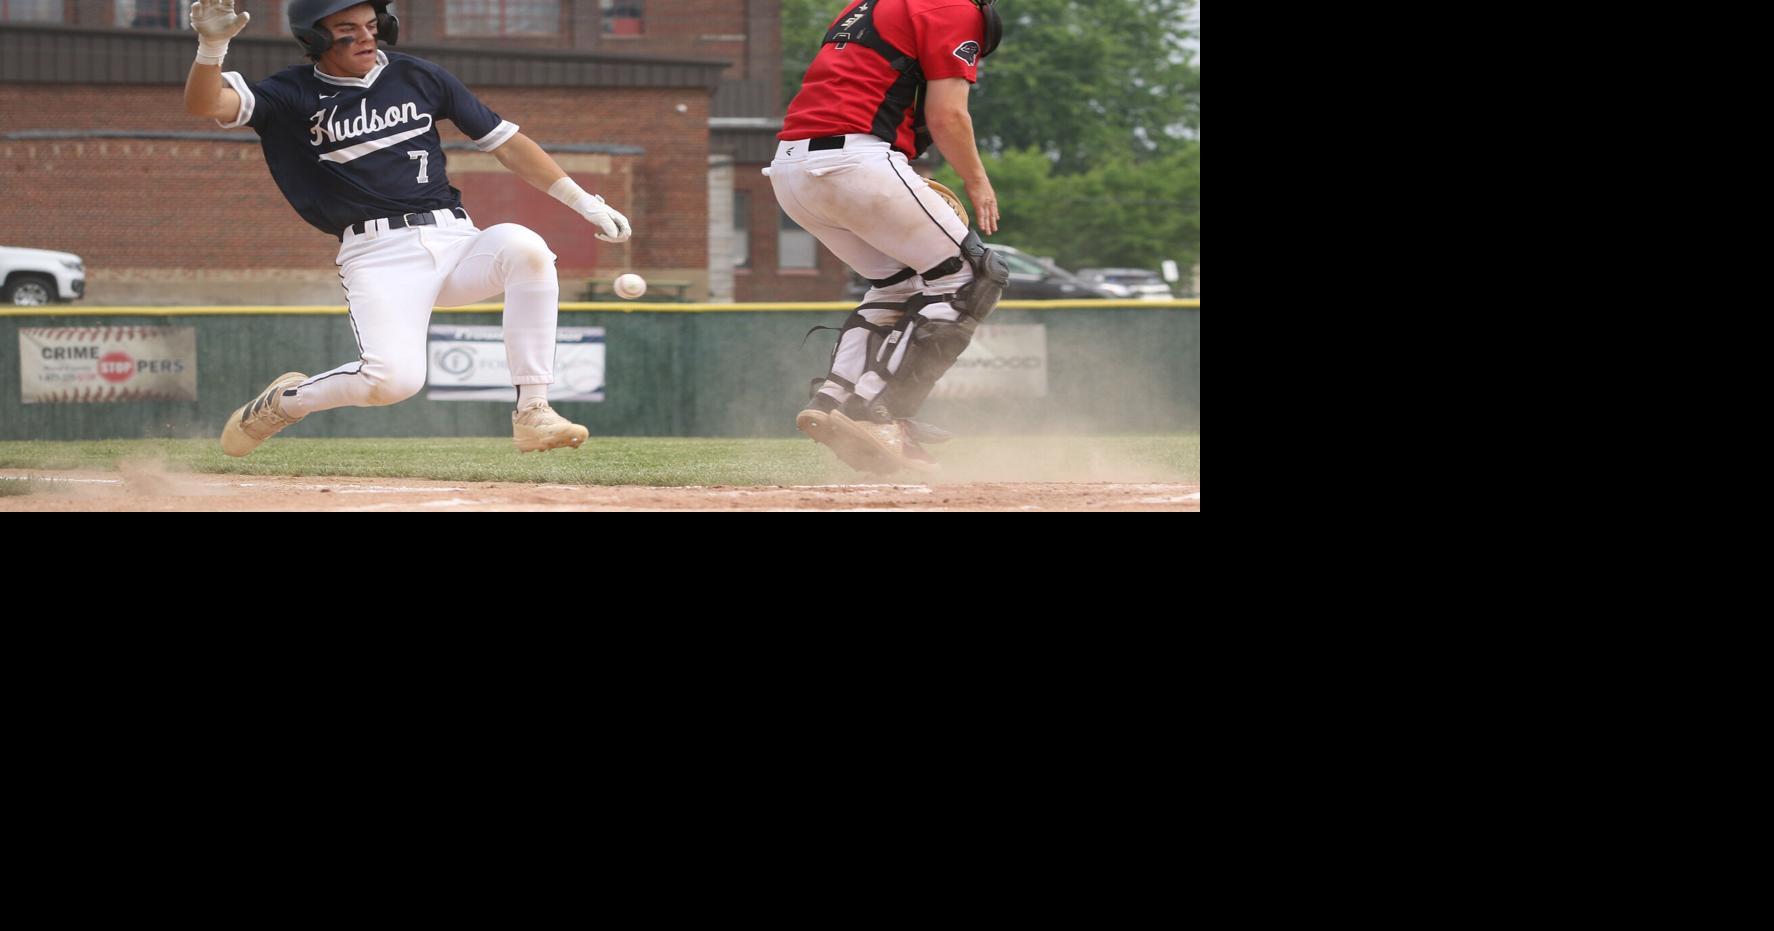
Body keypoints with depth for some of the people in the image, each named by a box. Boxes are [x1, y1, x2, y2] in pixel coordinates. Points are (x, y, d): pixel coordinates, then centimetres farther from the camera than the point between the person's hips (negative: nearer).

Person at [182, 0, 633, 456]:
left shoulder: (418, 77, 12)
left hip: (454, 242, 3)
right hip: (378, 258, -3)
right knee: (394, 378, -28)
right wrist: (212, 46, -30)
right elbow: (204, 105, -9)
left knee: (524, 247, -29)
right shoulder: (293, 94, 4)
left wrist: (584, 202, 9)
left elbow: (504, 141, 14)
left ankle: (532, 414, -23)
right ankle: (284, 400, 5)